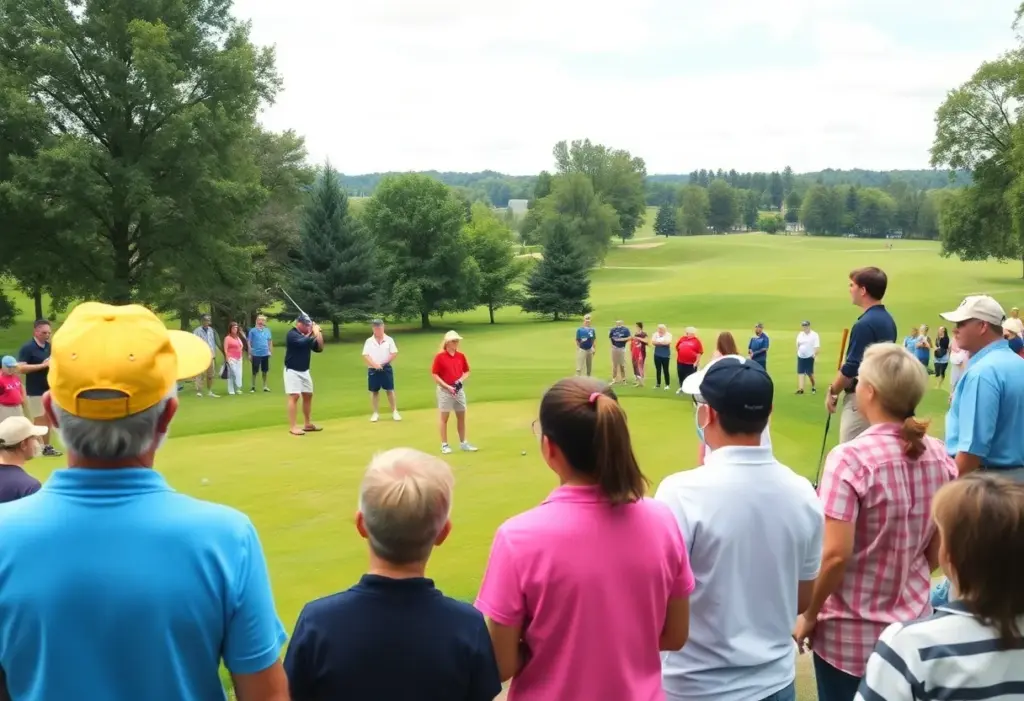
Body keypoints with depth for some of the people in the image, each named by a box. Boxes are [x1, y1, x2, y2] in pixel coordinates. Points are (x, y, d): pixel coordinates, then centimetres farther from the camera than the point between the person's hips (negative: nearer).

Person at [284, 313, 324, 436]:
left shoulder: (307, 334, 6)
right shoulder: (292, 334, -15)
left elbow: (319, 348, 3)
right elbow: (303, 342, -33)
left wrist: (318, 332, -6)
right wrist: (313, 334, -20)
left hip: (304, 371, 8)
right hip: (292, 371, -8)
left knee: (308, 395, 12)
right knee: (294, 396, -13)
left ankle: (307, 424, 22)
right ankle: (292, 427, -14)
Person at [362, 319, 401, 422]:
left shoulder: (389, 340, 2)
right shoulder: (369, 341, 3)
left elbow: (394, 353, -3)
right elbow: (365, 356, -4)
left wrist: (384, 363, -13)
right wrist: (375, 365, -18)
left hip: (386, 368, -1)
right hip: (373, 370, 1)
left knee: (390, 390, -1)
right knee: (374, 391, 6)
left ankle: (394, 412, 5)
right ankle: (375, 413, 14)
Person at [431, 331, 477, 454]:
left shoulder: (461, 356, 5)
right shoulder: (440, 356, -10)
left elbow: (467, 372, 12)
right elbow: (435, 375, -10)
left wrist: (460, 381, -8)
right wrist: (447, 387, -17)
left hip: (459, 390, 5)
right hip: (444, 390, -5)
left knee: (461, 417, 11)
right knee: (444, 417, 1)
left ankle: (463, 443, 22)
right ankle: (444, 445, 7)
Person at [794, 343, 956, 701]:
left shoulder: (851, 458, -21)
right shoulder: (938, 456, -3)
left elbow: (836, 555, -22)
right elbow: (940, 549, 6)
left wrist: (808, 615, -8)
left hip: (852, 630, -5)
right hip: (914, 621, 5)